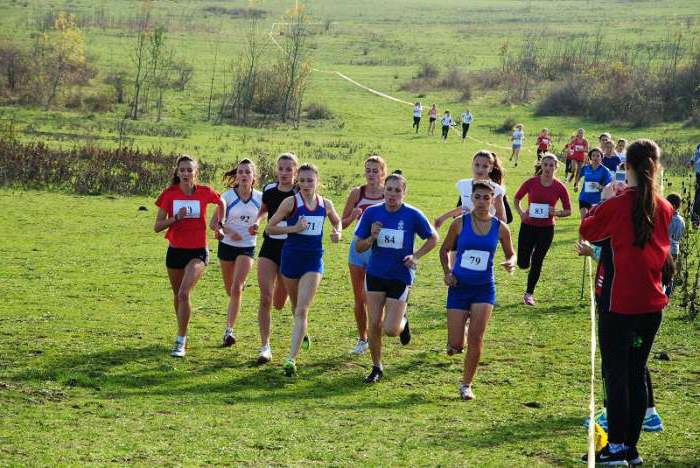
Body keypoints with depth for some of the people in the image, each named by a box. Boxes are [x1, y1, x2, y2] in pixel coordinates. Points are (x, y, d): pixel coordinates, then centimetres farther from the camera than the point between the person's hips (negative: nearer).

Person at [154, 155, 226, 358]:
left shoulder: (204, 192, -6)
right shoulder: (169, 194, -5)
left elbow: (221, 203, 18)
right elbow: (157, 227, -4)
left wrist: (217, 223, 6)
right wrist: (176, 218, -19)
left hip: (198, 251, -3)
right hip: (175, 251, 3)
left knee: (184, 293, -20)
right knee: (178, 295, 16)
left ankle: (181, 342, -13)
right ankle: (183, 334, 38)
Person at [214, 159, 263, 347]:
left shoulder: (260, 197, -5)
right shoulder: (227, 196, -9)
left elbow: (261, 217, 12)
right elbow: (215, 222, -8)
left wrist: (257, 225, -11)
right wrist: (229, 231, -27)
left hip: (247, 247, -1)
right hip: (227, 245, 1)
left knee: (236, 289, -16)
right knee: (230, 290, 14)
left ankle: (229, 330, -13)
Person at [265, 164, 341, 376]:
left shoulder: (325, 204, 1)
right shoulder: (291, 202, -8)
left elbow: (337, 221, 22)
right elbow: (269, 228, -7)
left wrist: (337, 232, 0)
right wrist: (293, 228, -20)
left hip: (314, 260, 0)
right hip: (291, 257, 0)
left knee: (302, 310, -12)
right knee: (296, 307, 18)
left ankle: (291, 358, -15)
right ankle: (302, 334, 50)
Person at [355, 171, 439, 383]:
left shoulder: (413, 215, -12)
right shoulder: (372, 212, -6)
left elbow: (433, 239, 3)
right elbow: (359, 247, 0)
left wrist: (415, 256, -11)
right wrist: (372, 238, -20)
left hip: (400, 276, -2)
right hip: (375, 274, 2)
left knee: (390, 330, -6)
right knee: (374, 324, 1)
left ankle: (403, 320, 30)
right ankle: (377, 367, 19)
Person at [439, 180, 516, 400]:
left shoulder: (500, 228, -3)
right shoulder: (460, 223, -5)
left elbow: (511, 254, 11)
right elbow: (445, 250, 8)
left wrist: (511, 263, -12)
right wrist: (447, 272, -7)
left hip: (484, 289, 0)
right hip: (459, 287, 0)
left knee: (476, 339, -7)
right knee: (455, 346, -2)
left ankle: (466, 384, 10)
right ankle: (459, 335, 36)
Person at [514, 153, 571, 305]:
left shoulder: (559, 187, -6)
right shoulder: (531, 182, -6)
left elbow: (568, 211, 2)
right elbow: (516, 198, 7)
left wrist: (556, 213, -18)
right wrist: (520, 212, -11)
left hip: (546, 229, 0)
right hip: (528, 226, 0)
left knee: (537, 262, 2)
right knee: (523, 264, 0)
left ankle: (529, 294, 17)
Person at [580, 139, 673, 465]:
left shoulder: (617, 205, -14)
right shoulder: (664, 208, 1)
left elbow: (588, 231, 2)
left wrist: (603, 201, 17)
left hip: (618, 301, -5)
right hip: (652, 302, 5)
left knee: (615, 373, 2)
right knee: (636, 374, 12)